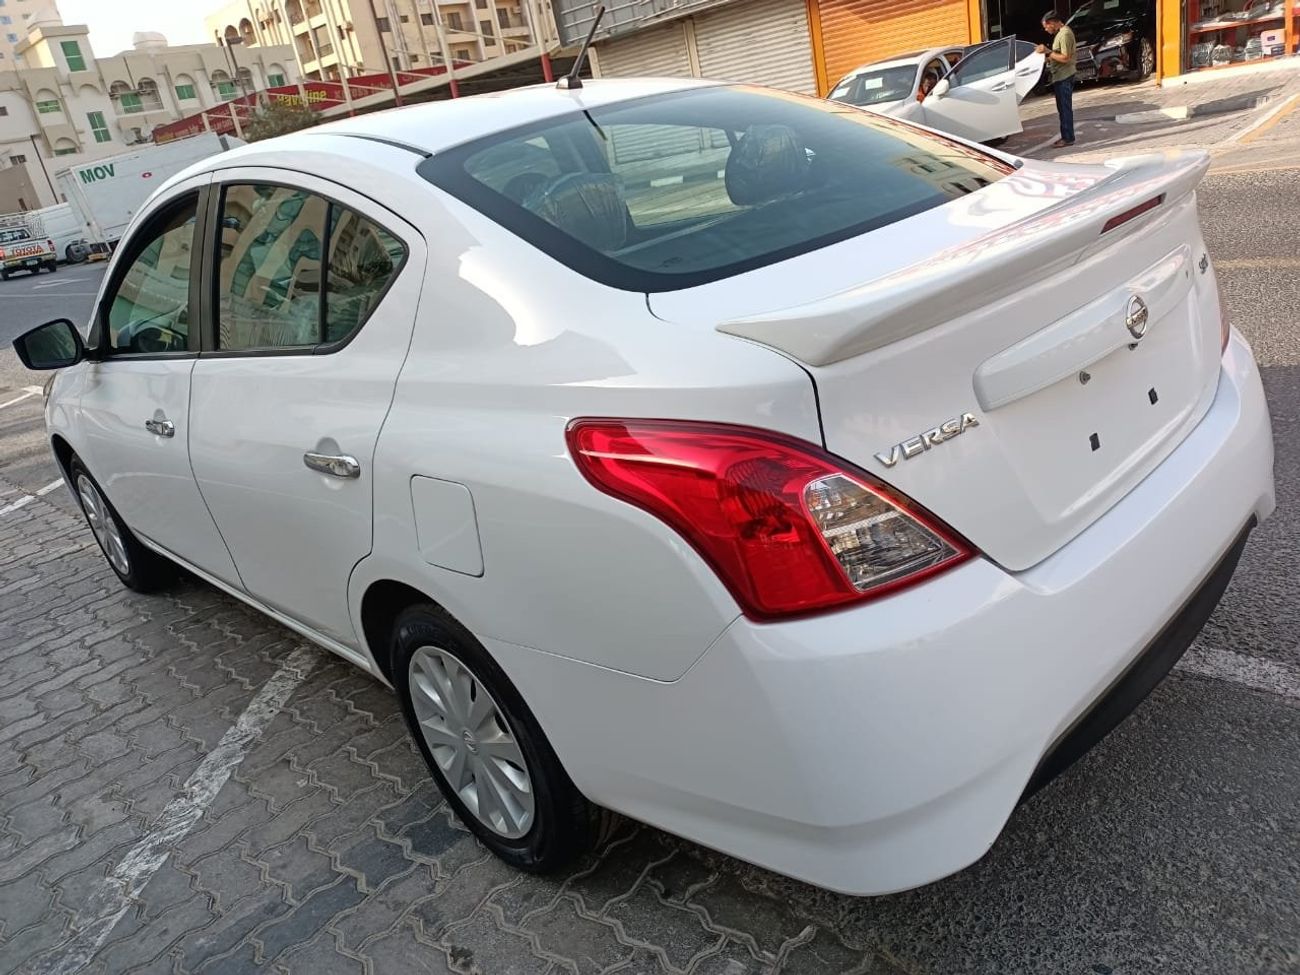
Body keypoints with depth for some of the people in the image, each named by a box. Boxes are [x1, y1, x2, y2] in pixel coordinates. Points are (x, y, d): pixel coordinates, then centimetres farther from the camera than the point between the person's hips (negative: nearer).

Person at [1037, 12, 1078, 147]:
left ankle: (1068, 138, -2)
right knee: (1063, 108, 14)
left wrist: (1048, 52, -18)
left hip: (1064, 77, -10)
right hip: (1060, 77, 10)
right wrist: (1047, 52, 8)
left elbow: (1065, 58, -21)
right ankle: (1066, 136, 20)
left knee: (1065, 108, -6)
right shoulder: (1061, 32, 14)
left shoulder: (1065, 34, -16)